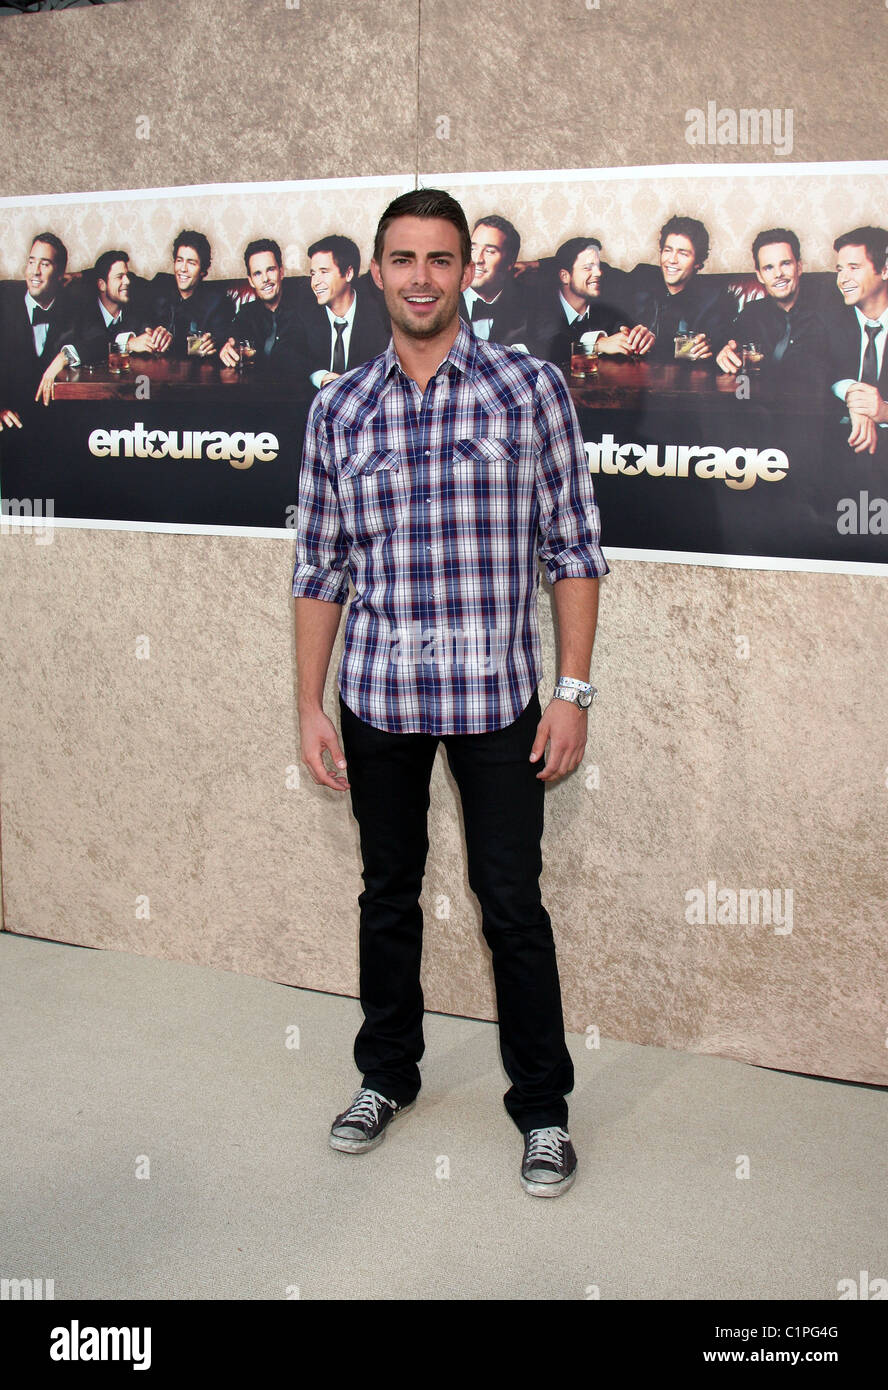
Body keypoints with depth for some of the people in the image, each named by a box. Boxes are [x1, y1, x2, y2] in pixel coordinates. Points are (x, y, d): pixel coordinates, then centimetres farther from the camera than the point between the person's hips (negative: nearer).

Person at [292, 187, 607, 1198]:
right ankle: (387, 1075, 35)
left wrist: (573, 692, -7)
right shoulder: (337, 410, 5)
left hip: (496, 697, -2)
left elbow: (573, 551, -2)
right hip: (377, 697, 3)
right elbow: (319, 569, 7)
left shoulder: (531, 390, -3)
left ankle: (542, 1106, 21)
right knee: (388, 894, 15)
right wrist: (309, 706, 3)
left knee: (512, 904, 3)